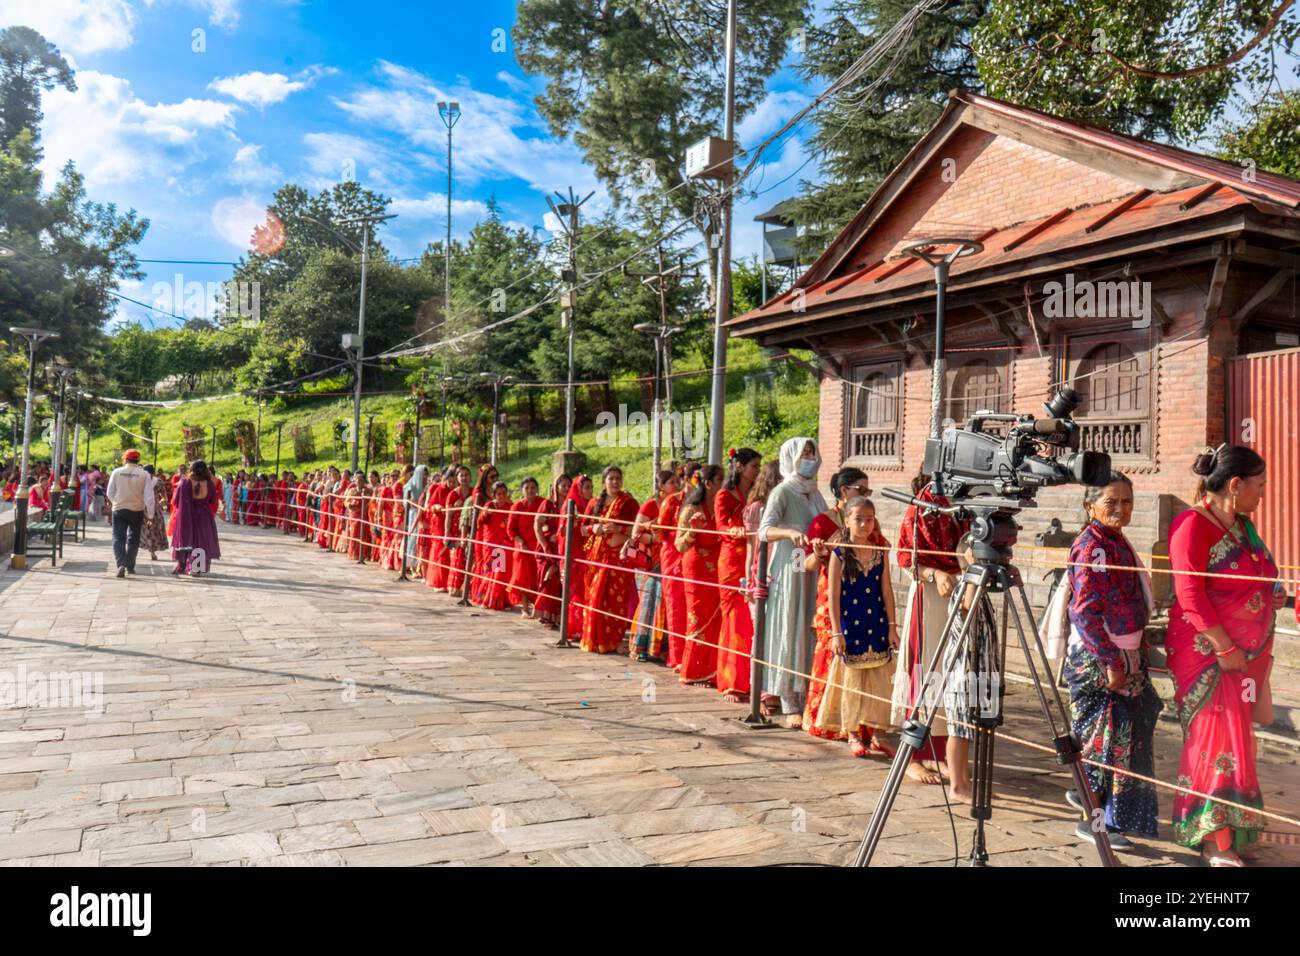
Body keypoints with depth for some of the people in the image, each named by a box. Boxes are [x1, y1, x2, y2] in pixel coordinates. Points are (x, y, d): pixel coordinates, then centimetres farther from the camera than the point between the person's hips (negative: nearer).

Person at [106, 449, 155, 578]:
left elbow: (110, 493, 1)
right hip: (137, 511, 1)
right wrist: (150, 514, -2)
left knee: (118, 538, 1)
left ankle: (121, 564, -20)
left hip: (119, 510, 0)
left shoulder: (117, 472, -5)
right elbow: (149, 496, -10)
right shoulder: (144, 474, -8)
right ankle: (130, 567, 20)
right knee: (133, 540, 15)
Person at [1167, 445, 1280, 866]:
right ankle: (1215, 840, 3)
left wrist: (1271, 595, 5)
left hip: (1246, 652, 8)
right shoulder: (1193, 524, -14)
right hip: (1208, 651, -8)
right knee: (1218, 739, -5)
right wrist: (1225, 648, -20)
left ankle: (1230, 831, 24)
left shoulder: (1242, 524, 12)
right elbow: (1190, 594, -19)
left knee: (1234, 738, 13)